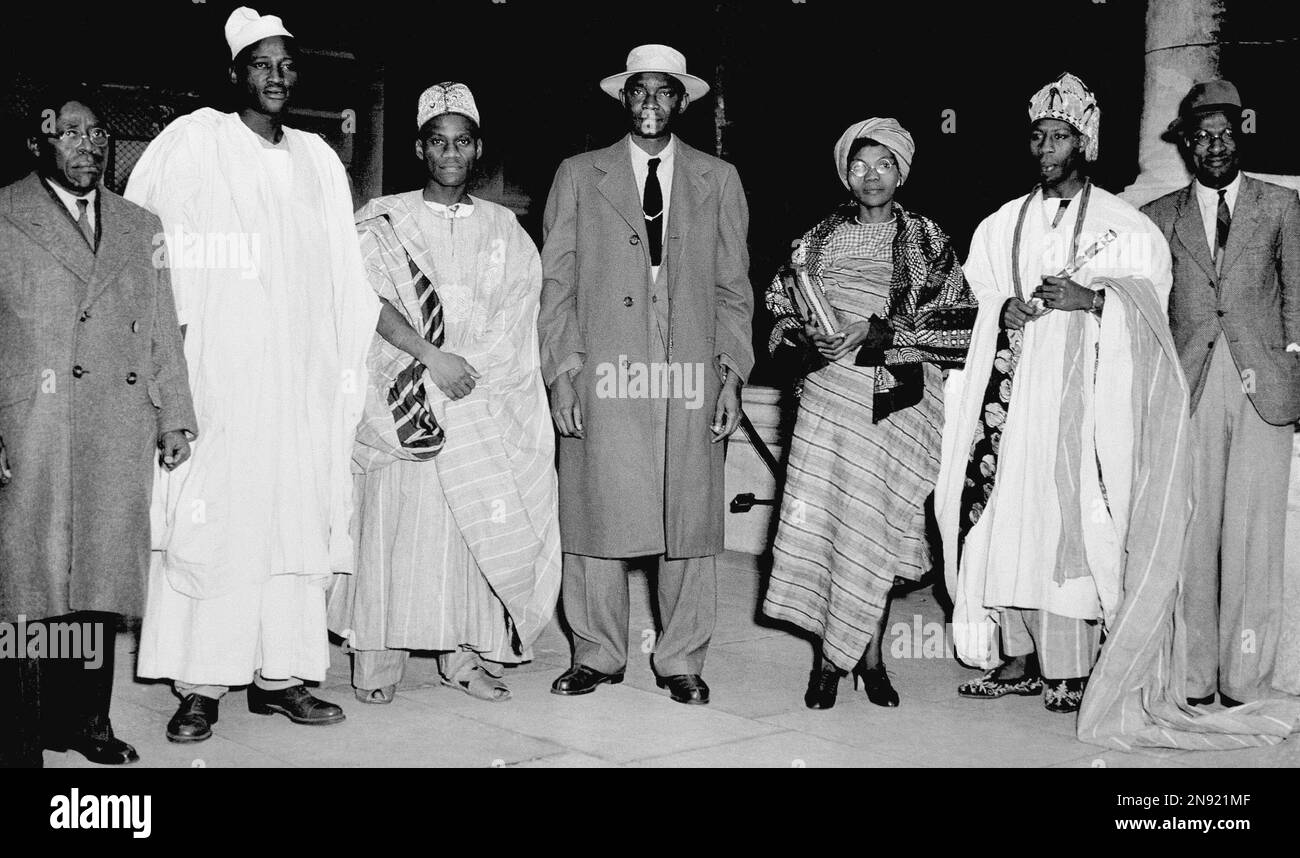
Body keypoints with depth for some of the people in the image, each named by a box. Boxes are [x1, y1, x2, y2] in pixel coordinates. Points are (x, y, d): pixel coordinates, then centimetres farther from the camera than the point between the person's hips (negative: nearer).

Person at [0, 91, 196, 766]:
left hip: (120, 440, 4)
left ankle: (85, 721, 19)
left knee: (102, 582, 7)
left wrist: (175, 416, 11)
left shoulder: (140, 226, 17)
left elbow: (162, 330, 17)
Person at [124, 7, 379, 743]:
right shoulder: (192, 143, 4)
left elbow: (346, 280, 14)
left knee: (298, 519, 1)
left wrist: (349, 373, 8)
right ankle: (201, 686, -2)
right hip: (214, 372, -4)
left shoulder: (317, 159, 15)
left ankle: (281, 674, 8)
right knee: (208, 521, -7)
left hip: (301, 379, 4)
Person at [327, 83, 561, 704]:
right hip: (403, 403, -2)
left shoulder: (503, 228, 15)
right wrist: (434, 356, -17)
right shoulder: (385, 221, 7)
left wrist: (469, 365, -9)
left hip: (482, 405, 2)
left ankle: (464, 655, 8)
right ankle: (379, 660, 1)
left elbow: (516, 313, 7)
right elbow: (369, 301, -7)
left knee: (476, 526, 0)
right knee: (395, 521, -6)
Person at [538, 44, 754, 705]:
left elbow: (733, 289, 12)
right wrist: (561, 373, -1)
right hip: (603, 378, 0)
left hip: (692, 379, 1)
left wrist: (732, 374, 2)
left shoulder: (717, 181, 15)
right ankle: (598, 655, 16)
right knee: (595, 515, 0)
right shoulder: (579, 177, 12)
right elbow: (556, 284, 8)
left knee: (691, 522, 1)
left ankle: (681, 661, 14)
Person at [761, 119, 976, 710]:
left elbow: (959, 322, -2)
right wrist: (810, 333, -6)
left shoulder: (927, 241, 6)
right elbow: (780, 309, 16)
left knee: (876, 523, 1)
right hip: (831, 390, 1)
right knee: (818, 517, -7)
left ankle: (852, 652, 17)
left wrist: (879, 331, -11)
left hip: (899, 399, -1)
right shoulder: (819, 238, 12)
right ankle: (849, 653, 8)